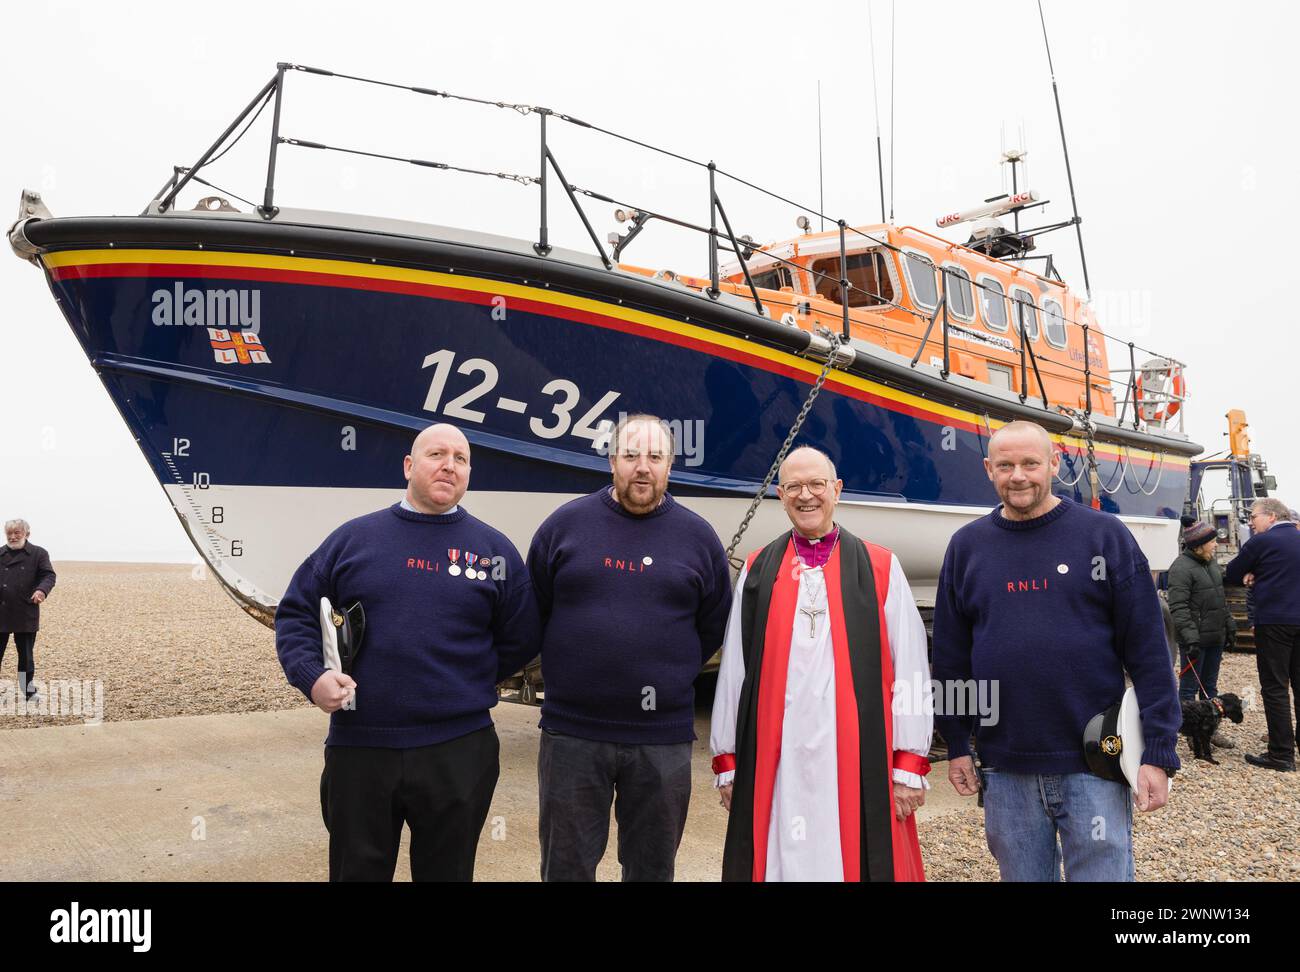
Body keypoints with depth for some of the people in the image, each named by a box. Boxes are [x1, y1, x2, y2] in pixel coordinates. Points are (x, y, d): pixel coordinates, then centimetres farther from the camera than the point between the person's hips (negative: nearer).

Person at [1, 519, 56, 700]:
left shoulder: (38, 554, 1)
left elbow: (49, 575, -6)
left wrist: (42, 590, -26)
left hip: (26, 614, -2)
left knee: (26, 654, 8)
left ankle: (28, 690, 20)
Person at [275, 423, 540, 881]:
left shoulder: (494, 549, 3)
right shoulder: (354, 537, 4)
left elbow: (520, 640, 6)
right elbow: (295, 613, 7)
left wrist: (465, 686, 2)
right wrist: (311, 675, -8)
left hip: (458, 752, 0)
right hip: (357, 746, 1)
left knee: (447, 870, 15)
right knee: (357, 869, 16)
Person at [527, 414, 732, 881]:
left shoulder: (698, 537, 2)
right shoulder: (565, 523, 0)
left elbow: (713, 627, 10)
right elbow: (532, 613, 7)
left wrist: (672, 675, 5)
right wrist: (568, 669, 6)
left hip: (663, 739, 1)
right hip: (571, 733, 0)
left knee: (652, 867, 16)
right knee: (566, 866, 13)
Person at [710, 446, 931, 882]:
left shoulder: (881, 568, 4)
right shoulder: (757, 571, 9)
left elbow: (910, 671, 1)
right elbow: (733, 670, 9)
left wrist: (909, 765, -2)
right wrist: (727, 760, 8)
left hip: (858, 757, -1)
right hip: (775, 760, 2)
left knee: (854, 860, 4)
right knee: (780, 860, 7)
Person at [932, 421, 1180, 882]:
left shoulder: (1105, 535, -3)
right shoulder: (966, 546, 3)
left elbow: (1148, 650, -4)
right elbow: (951, 655, 7)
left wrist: (1157, 752, -7)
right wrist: (957, 745, 7)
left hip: (1095, 764, -2)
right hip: (1004, 770, 2)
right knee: (1022, 873, 16)